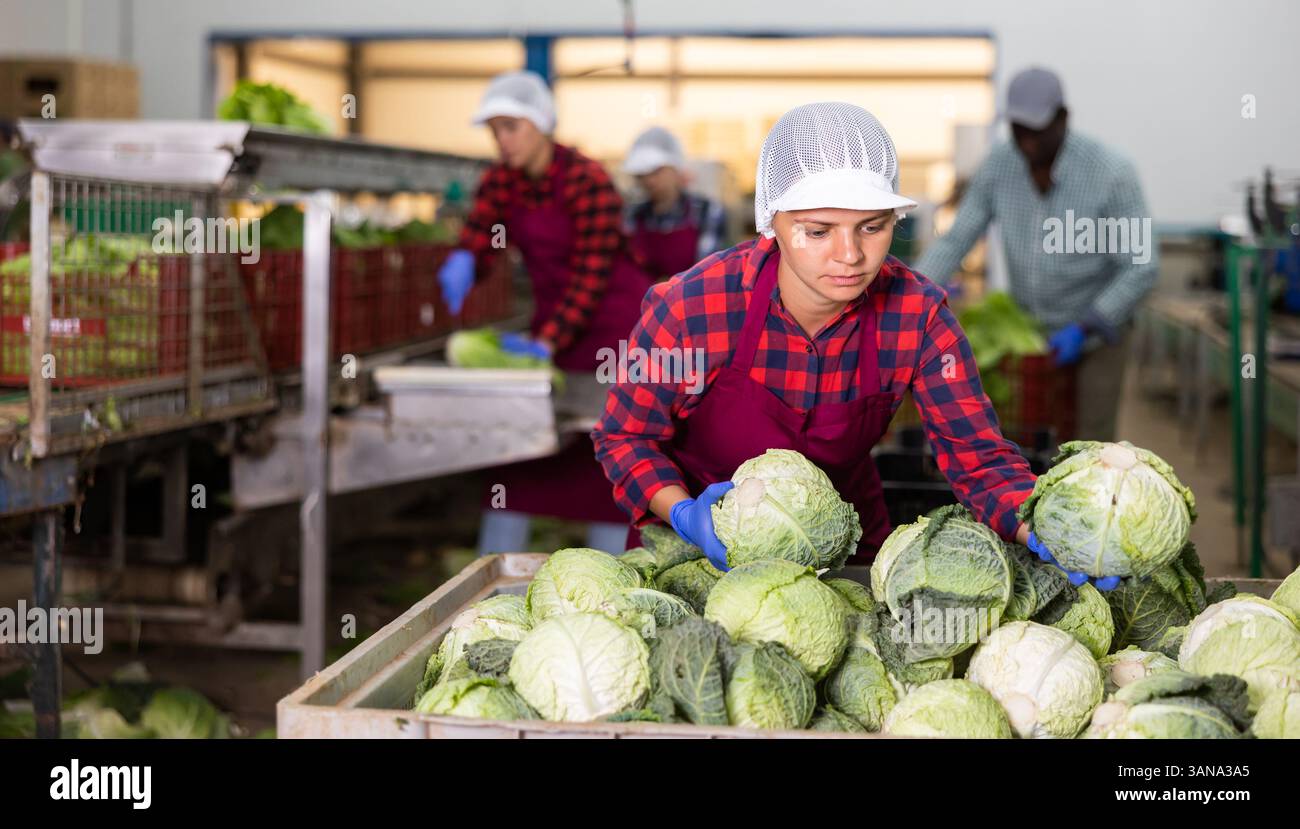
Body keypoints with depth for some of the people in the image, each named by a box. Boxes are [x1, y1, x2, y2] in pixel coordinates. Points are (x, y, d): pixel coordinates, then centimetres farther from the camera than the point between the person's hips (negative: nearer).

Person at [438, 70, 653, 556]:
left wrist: (547, 342, -27)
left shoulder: (588, 182, -19)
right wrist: (462, 261, -26)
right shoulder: (501, 181, 2)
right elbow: (476, 237, -1)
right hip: (552, 319, 7)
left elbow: (591, 274, -21)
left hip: (613, 323, -7)